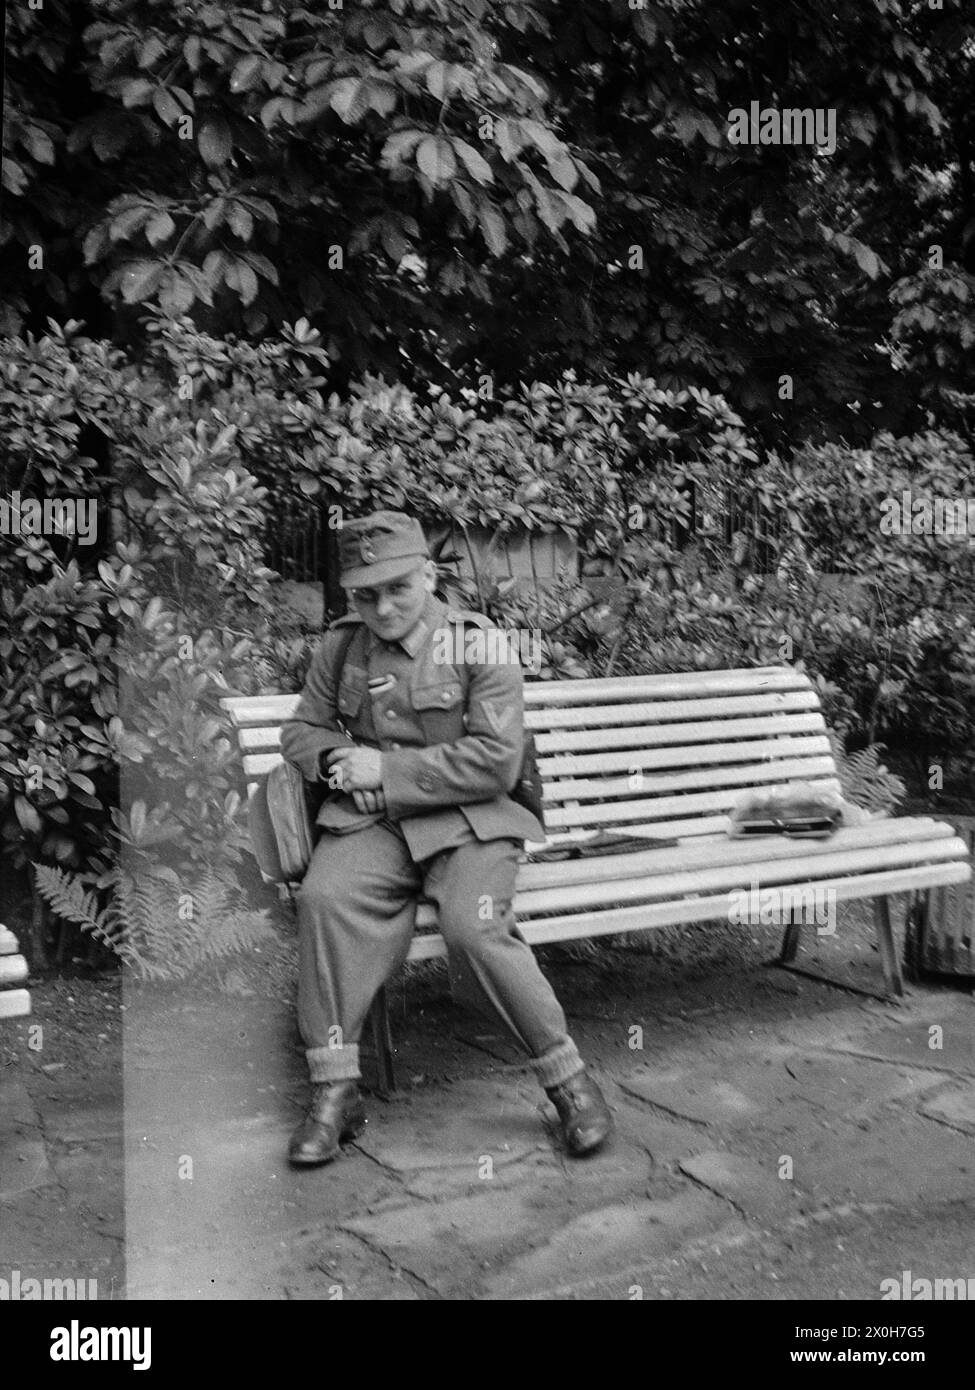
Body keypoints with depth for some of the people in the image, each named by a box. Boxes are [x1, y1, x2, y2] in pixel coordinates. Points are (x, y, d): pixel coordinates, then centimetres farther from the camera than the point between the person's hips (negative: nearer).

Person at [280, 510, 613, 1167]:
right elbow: (301, 730, 20)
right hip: (371, 821, 3)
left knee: (474, 928, -29)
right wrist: (333, 757, -5)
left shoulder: (479, 646, -5)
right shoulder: (341, 647, 9)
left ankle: (570, 1081, -6)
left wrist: (386, 769, -15)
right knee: (324, 898, -28)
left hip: (468, 820, -3)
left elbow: (495, 763, -13)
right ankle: (335, 1092, -18)